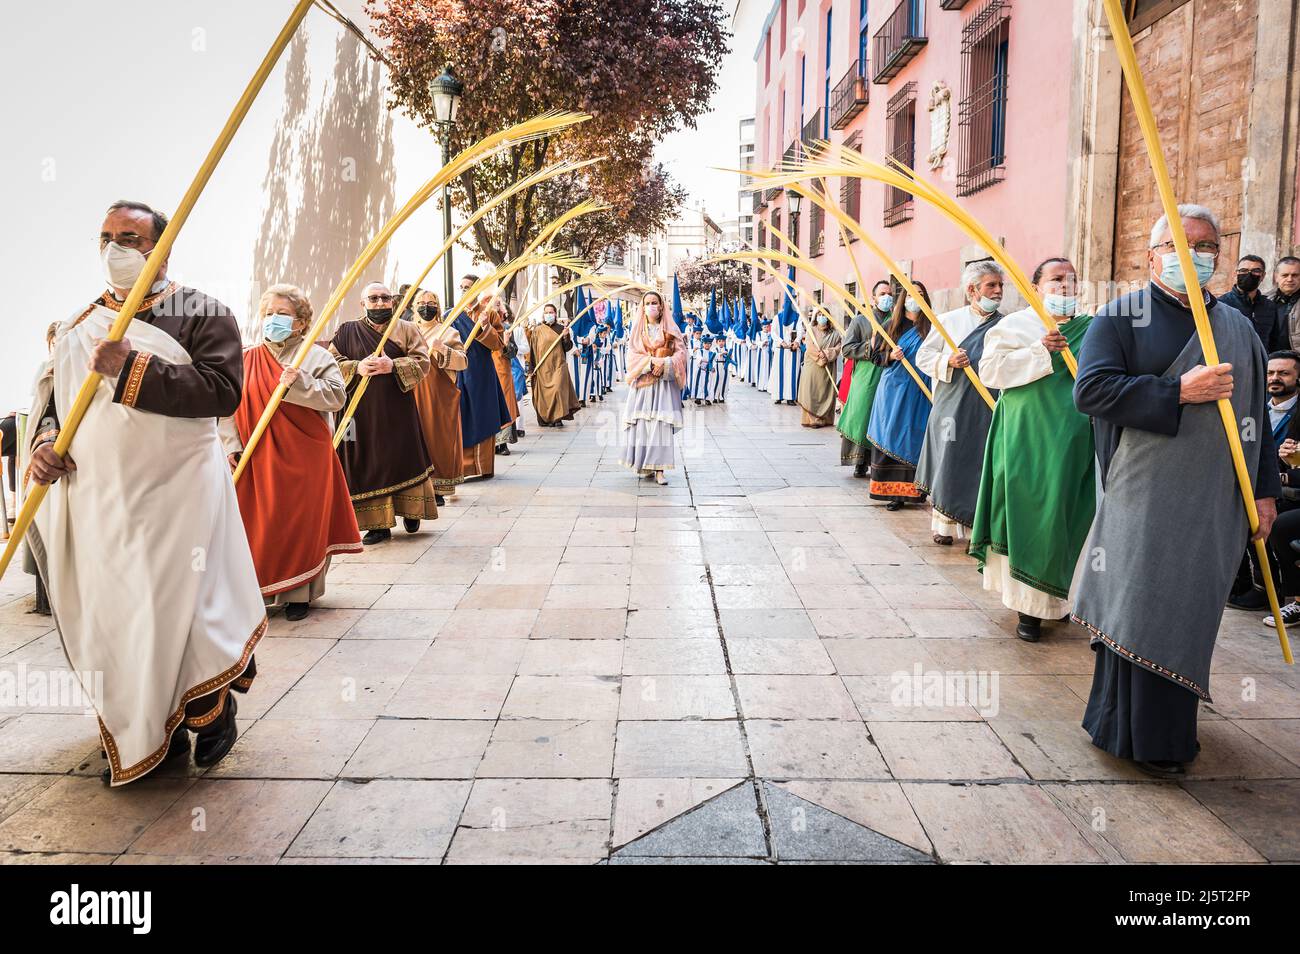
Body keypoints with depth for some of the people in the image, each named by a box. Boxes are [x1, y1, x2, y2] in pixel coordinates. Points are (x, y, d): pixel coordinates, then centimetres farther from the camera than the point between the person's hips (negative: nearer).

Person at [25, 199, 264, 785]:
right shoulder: (79, 326, 14)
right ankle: (152, 736, 26)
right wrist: (43, 439, -3)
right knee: (113, 618, 9)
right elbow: (50, 391, 18)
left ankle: (213, 710, 25)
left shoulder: (202, 314, -3)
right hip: (97, 500, 5)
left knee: (179, 611, -2)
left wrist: (133, 367, -23)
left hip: (177, 496, -5)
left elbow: (224, 389, -17)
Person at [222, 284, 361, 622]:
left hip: (305, 456, -2)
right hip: (258, 457, 2)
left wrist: (301, 384, -21)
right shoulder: (246, 359, 8)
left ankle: (299, 593, 12)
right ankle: (260, 589, 17)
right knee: (259, 524, 5)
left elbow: (337, 397, -10)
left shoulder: (316, 356, 1)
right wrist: (231, 446, -3)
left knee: (301, 521, 2)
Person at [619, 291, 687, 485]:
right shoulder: (638, 329, 11)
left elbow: (681, 352, 2)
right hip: (642, 382, 1)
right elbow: (632, 355, 2)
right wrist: (651, 361, -14)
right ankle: (645, 466, 6)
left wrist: (665, 363, -15)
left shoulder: (671, 329, 9)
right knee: (641, 424, -4)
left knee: (662, 424, -10)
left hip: (664, 383, -1)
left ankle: (659, 469, -11)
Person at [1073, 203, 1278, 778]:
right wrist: (1179, 392, -19)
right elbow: (1090, 390, -15)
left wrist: (1265, 490, 10)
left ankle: (1172, 724, 27)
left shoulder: (1238, 328, 14)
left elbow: (1256, 413, 16)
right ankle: (1142, 736, 12)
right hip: (1144, 497, -5)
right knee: (1141, 612, -1)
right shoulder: (1122, 317, -2)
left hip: (1214, 503, 5)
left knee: (1192, 613, 11)